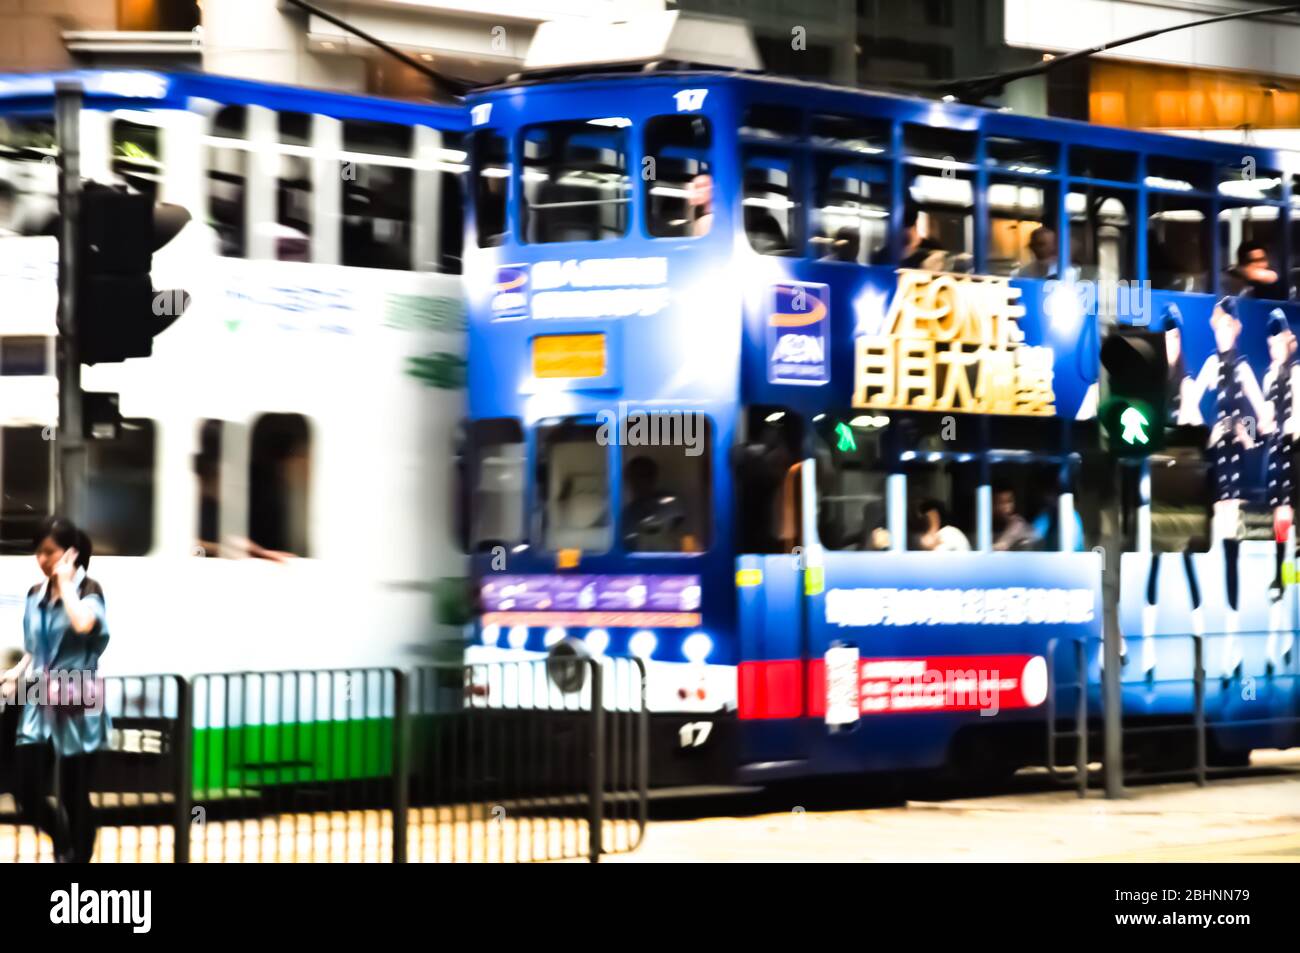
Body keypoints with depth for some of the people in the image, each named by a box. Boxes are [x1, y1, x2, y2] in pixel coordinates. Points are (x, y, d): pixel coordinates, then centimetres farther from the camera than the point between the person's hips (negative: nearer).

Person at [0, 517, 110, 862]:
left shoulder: (88, 589, -7)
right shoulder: (36, 594, 10)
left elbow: (83, 624, -30)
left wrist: (65, 580, -18)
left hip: (76, 709, -5)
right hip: (39, 706, 5)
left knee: (74, 798, 1)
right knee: (28, 798, 1)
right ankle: (65, 842, 29)